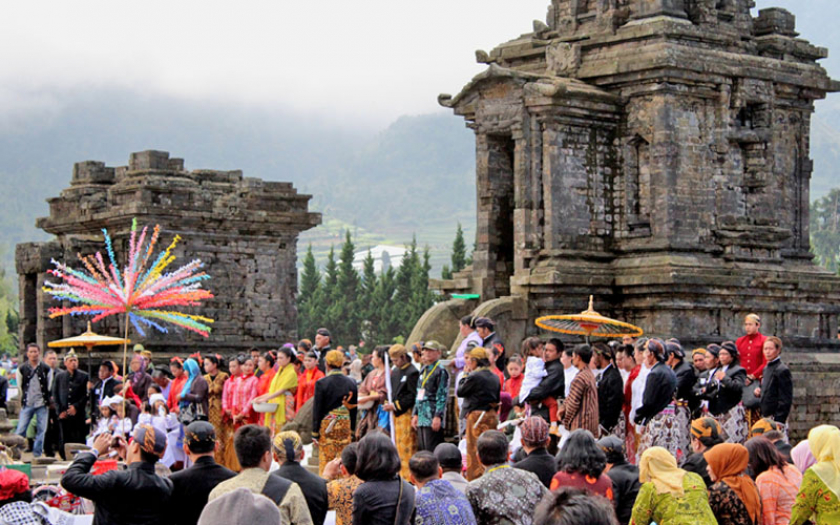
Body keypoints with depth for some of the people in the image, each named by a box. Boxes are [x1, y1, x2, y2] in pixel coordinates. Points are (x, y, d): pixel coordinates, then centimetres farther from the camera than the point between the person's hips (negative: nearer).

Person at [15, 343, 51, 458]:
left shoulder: (46, 369, 2)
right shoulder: (22, 369, 2)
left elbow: (49, 387, 7)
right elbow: (20, 387, 8)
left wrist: (45, 399, 5)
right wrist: (25, 399, 8)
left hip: (41, 405, 1)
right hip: (27, 404, -1)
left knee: (41, 430, 2)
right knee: (20, 430, -6)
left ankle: (37, 455, 9)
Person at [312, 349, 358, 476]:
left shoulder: (321, 383, -10)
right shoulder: (351, 383, 1)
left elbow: (317, 410, -8)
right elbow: (354, 409, 7)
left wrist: (315, 432, -2)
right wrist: (352, 430, 15)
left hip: (326, 425, -3)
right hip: (345, 425, 3)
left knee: (325, 459, 2)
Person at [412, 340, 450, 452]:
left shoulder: (441, 371, -7)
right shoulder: (424, 370, 19)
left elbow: (442, 396, -13)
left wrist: (437, 417, -19)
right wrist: (415, 414, 18)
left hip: (433, 419, -8)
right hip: (422, 418, 8)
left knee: (431, 451, -11)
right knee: (421, 450, 8)